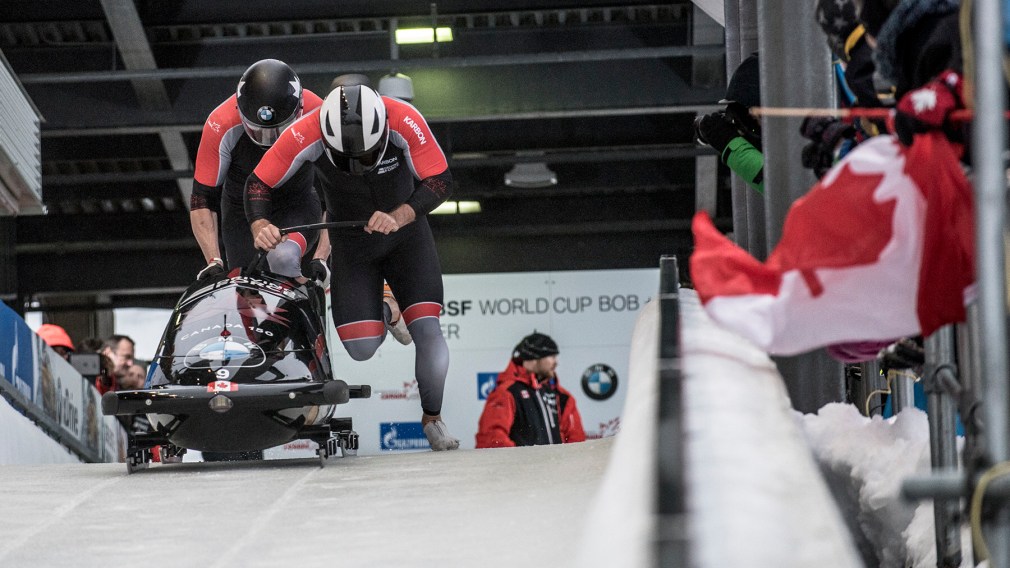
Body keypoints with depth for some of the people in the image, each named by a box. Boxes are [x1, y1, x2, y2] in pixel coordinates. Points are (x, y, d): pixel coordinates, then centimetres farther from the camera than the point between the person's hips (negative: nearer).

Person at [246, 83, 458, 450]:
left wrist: (399, 217, -38)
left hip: (406, 230, 0)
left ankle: (432, 419, 12)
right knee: (361, 348, -13)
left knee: (426, 328, -14)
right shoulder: (306, 134, -29)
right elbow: (259, 184, -17)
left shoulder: (405, 121, -29)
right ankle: (378, 316, 25)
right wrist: (261, 226, -37)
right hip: (350, 240, 0)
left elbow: (439, 181, -22)